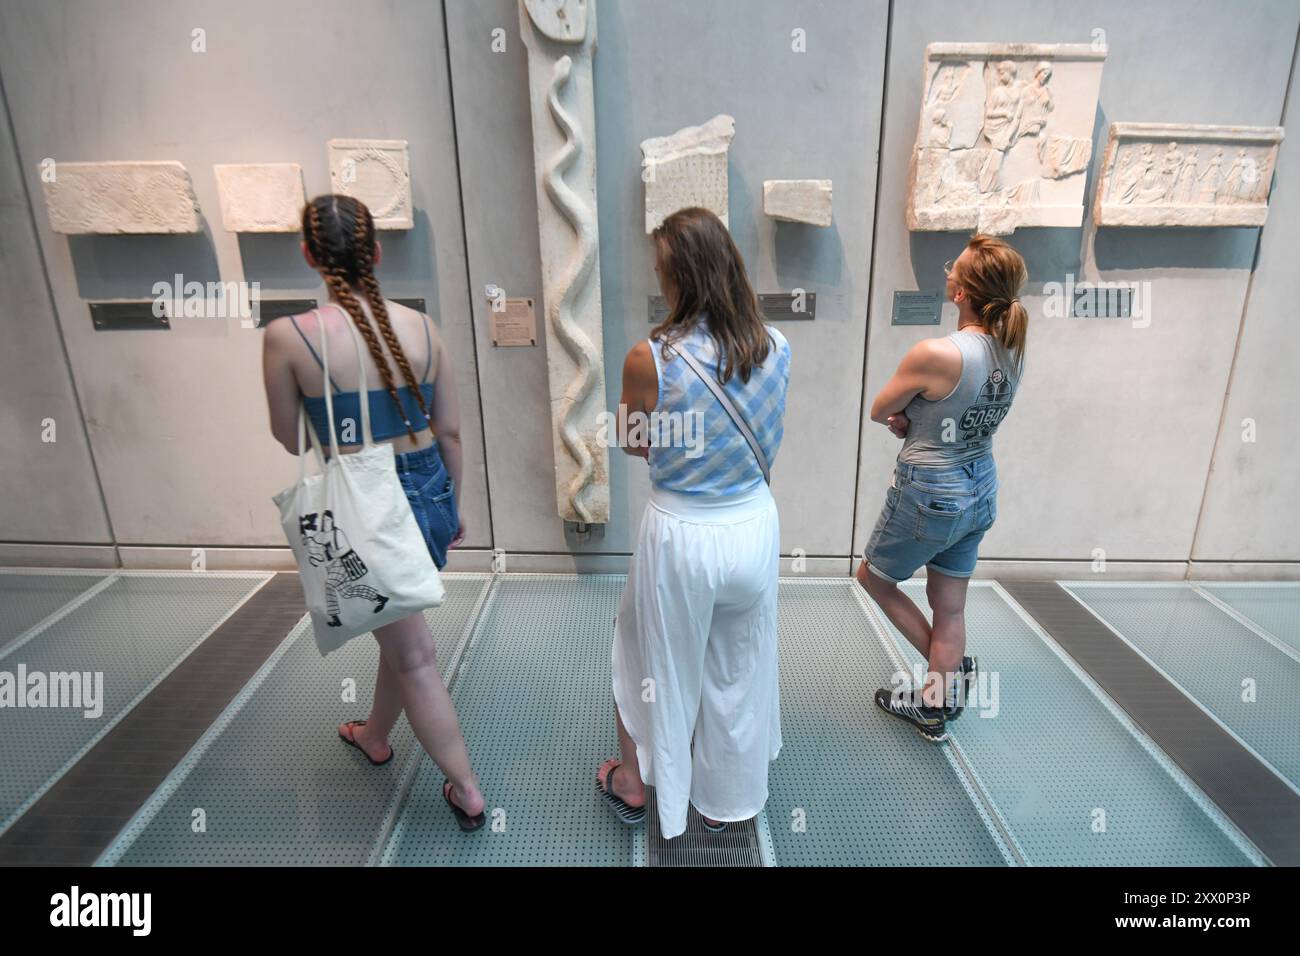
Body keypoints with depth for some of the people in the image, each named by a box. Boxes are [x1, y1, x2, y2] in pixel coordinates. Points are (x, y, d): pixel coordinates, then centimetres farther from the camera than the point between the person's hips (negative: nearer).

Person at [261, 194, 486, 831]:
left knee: (412, 655, 9)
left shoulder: (288, 337, -15)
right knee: (399, 629, 27)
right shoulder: (420, 326, -4)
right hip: (429, 488, 5)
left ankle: (467, 793, 22)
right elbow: (449, 432, 2)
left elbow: (291, 439, -2)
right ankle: (375, 736, 53)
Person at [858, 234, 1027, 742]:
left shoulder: (934, 354, -26)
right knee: (949, 607, 17)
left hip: (928, 496, -7)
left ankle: (952, 669, 27)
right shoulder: (1011, 350, -3)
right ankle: (937, 706, 31)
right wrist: (917, 422, -5)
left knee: (873, 578, 19)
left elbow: (878, 411, -12)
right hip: (979, 492, 7)